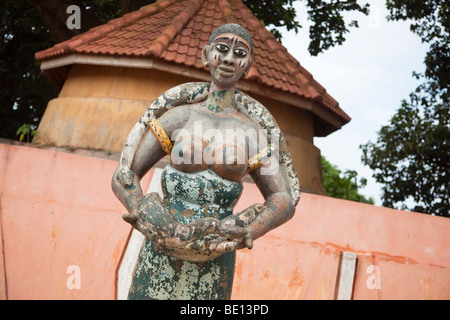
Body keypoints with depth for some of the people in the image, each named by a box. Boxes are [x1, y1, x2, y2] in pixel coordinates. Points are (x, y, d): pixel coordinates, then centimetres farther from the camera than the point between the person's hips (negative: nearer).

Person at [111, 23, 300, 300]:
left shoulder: (253, 130, 3)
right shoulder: (179, 114, 2)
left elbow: (285, 201, 1)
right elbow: (124, 176, 0)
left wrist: (235, 236, -15)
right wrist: (161, 227, -16)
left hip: (216, 262, 1)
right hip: (162, 255, 0)